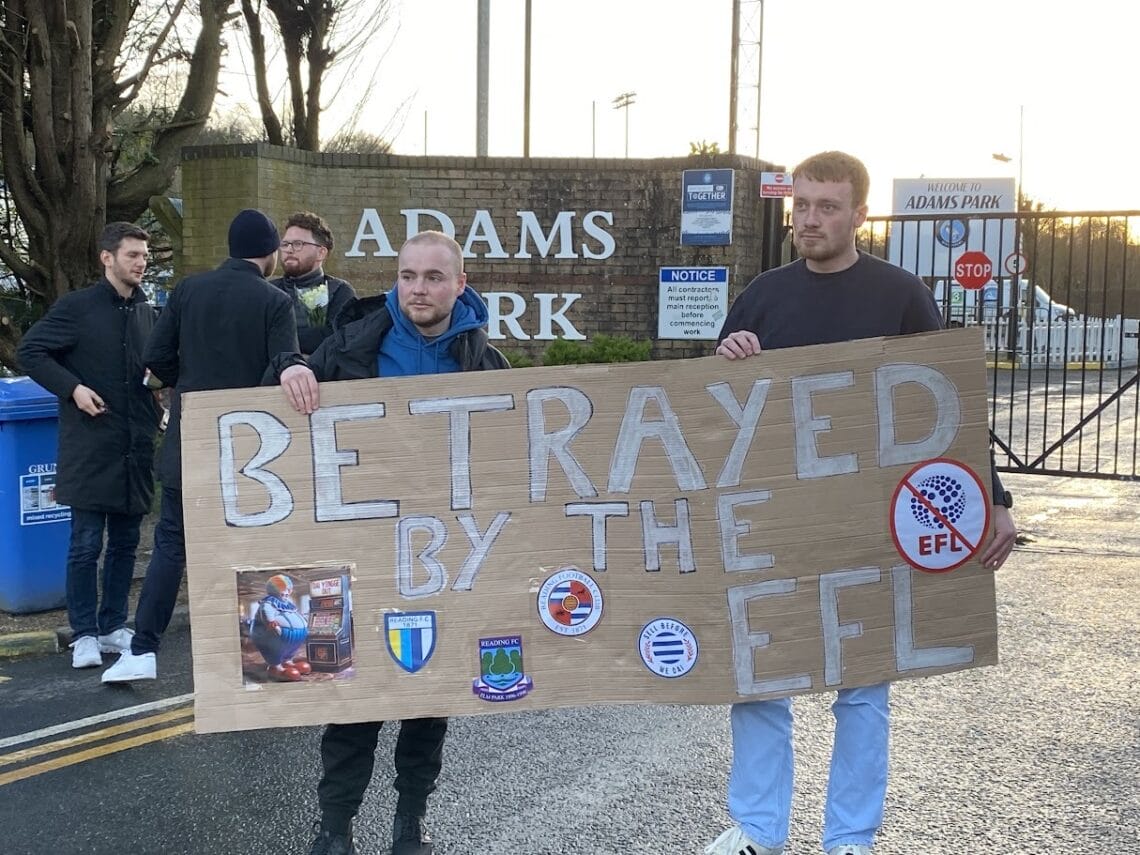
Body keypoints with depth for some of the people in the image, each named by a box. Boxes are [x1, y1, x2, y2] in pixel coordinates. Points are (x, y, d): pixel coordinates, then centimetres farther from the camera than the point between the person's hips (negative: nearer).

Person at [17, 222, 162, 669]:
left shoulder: (147, 313, 12)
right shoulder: (76, 307, -4)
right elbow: (29, 351, -4)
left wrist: (158, 407, 6)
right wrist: (72, 388, -14)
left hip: (136, 448, 5)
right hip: (90, 449, -5)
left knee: (125, 543, 11)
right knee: (86, 544, 0)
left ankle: (113, 625, 23)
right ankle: (84, 634, 10)